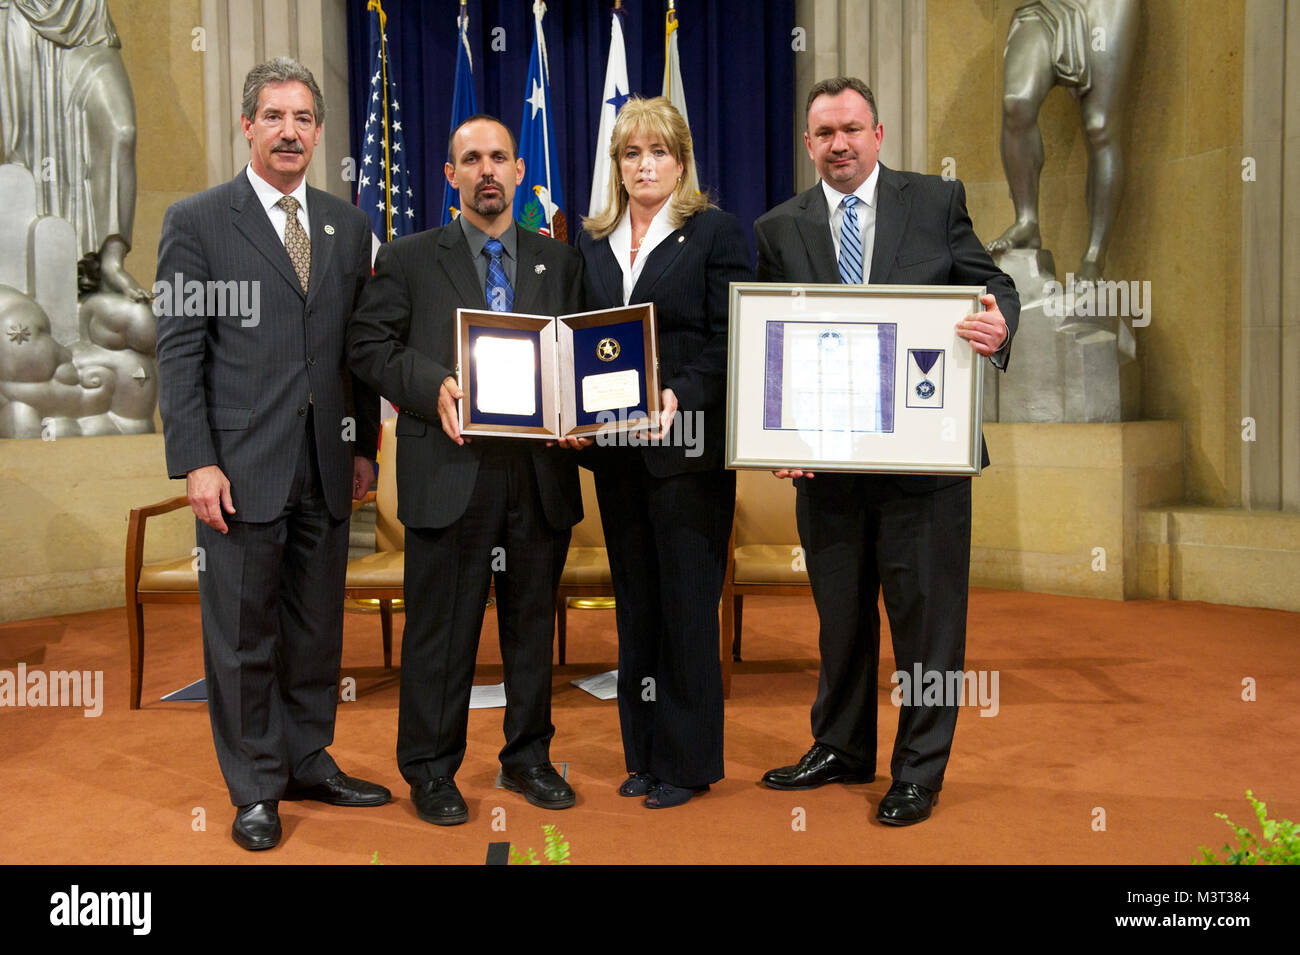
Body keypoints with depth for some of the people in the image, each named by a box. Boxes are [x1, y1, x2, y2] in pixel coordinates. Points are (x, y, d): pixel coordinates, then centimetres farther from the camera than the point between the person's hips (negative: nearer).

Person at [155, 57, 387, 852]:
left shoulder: (348, 225, 12)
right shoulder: (197, 221, 0)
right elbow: (179, 351, -5)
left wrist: (364, 446, 9)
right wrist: (196, 463, -11)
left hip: (325, 466, 4)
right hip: (242, 467, -4)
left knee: (318, 626, 13)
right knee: (242, 634, 5)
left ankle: (309, 761, 29)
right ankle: (256, 788, 19)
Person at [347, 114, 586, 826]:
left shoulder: (559, 261, 14)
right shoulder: (409, 259, 7)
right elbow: (369, 344, 1)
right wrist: (434, 387, -14)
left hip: (541, 473, 3)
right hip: (450, 472, -3)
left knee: (533, 621, 12)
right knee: (441, 627, 4)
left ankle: (528, 757, 28)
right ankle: (430, 771, 18)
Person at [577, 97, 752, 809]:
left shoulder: (715, 231, -1)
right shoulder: (593, 242, 13)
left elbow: (730, 342, -8)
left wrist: (679, 396, -23)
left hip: (687, 445, -5)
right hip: (615, 449, 5)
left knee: (688, 605, 0)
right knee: (635, 603, 12)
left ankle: (687, 761, 13)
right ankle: (642, 755, 24)